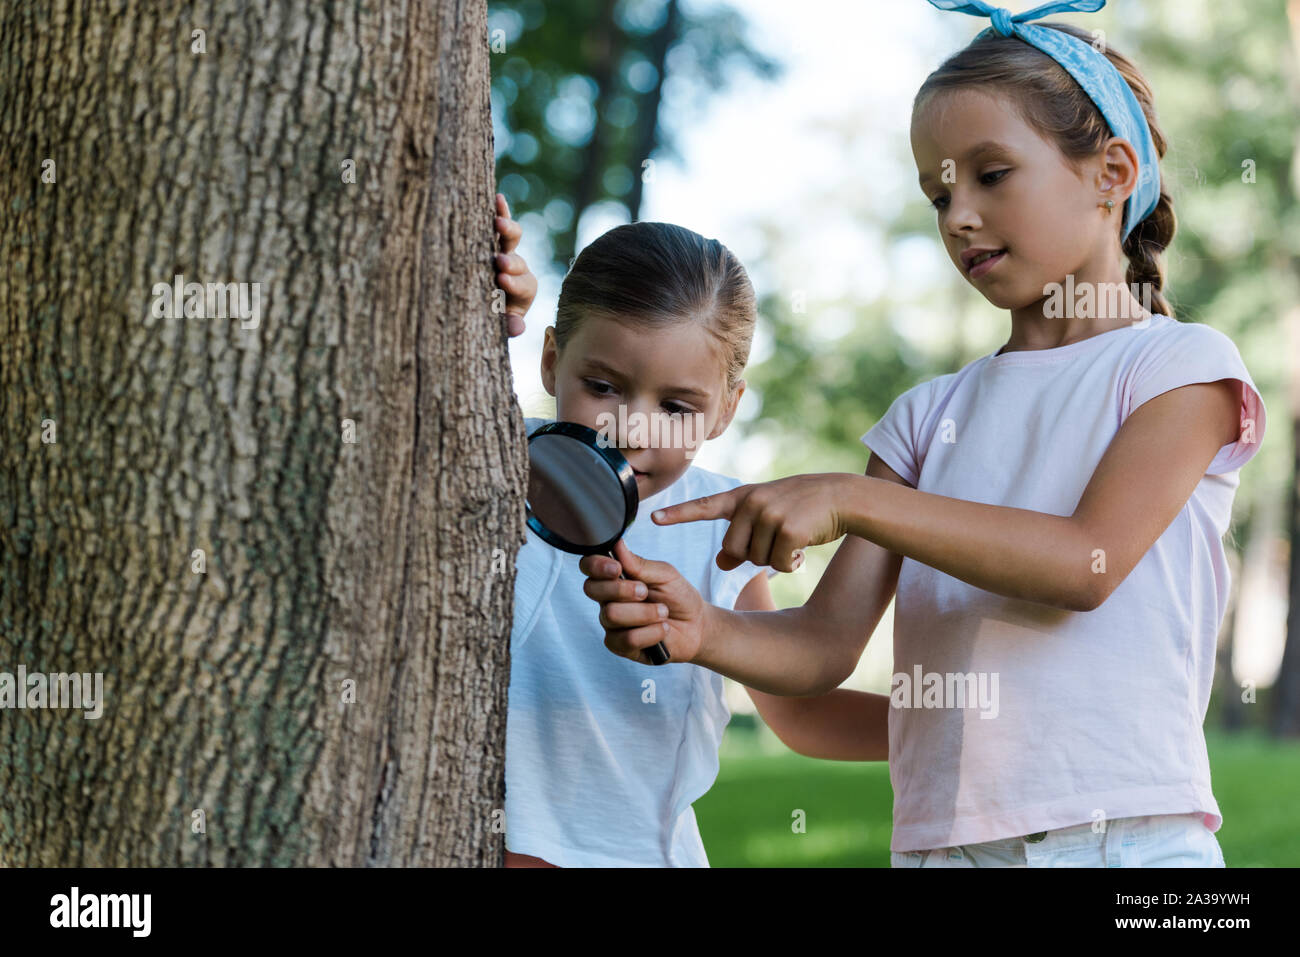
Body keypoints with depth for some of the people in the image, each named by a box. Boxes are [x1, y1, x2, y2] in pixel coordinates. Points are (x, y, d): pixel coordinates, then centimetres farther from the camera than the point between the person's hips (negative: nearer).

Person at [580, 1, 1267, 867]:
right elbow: (825, 648, 8)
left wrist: (851, 500, -16)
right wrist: (704, 632, -12)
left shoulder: (1181, 364, 3)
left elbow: (1088, 560, -13)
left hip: (1127, 834, -4)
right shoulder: (931, 414, 15)